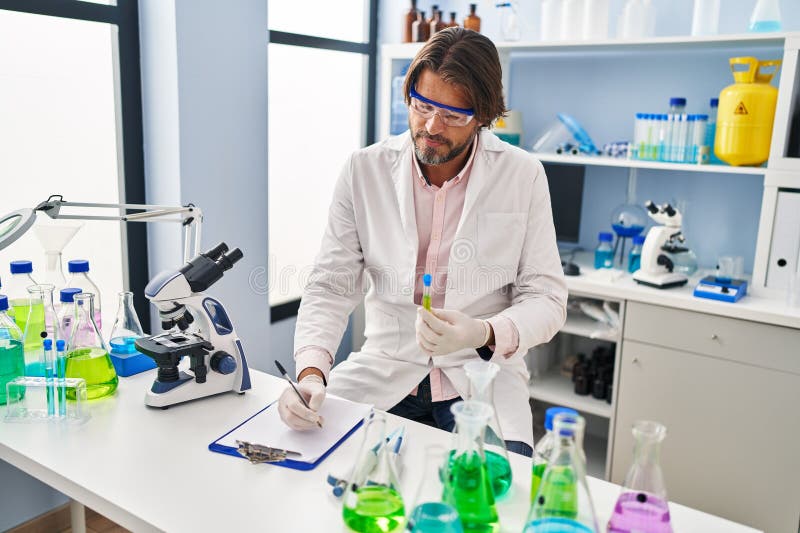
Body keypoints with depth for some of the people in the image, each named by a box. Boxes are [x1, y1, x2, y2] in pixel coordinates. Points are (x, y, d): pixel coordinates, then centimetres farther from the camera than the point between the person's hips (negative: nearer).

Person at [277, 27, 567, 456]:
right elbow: (331, 287, -2)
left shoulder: (523, 176, -4)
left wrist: (485, 334, -24)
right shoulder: (365, 170, -1)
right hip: (383, 369, 2)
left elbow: (545, 297, -3)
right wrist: (311, 371, -20)